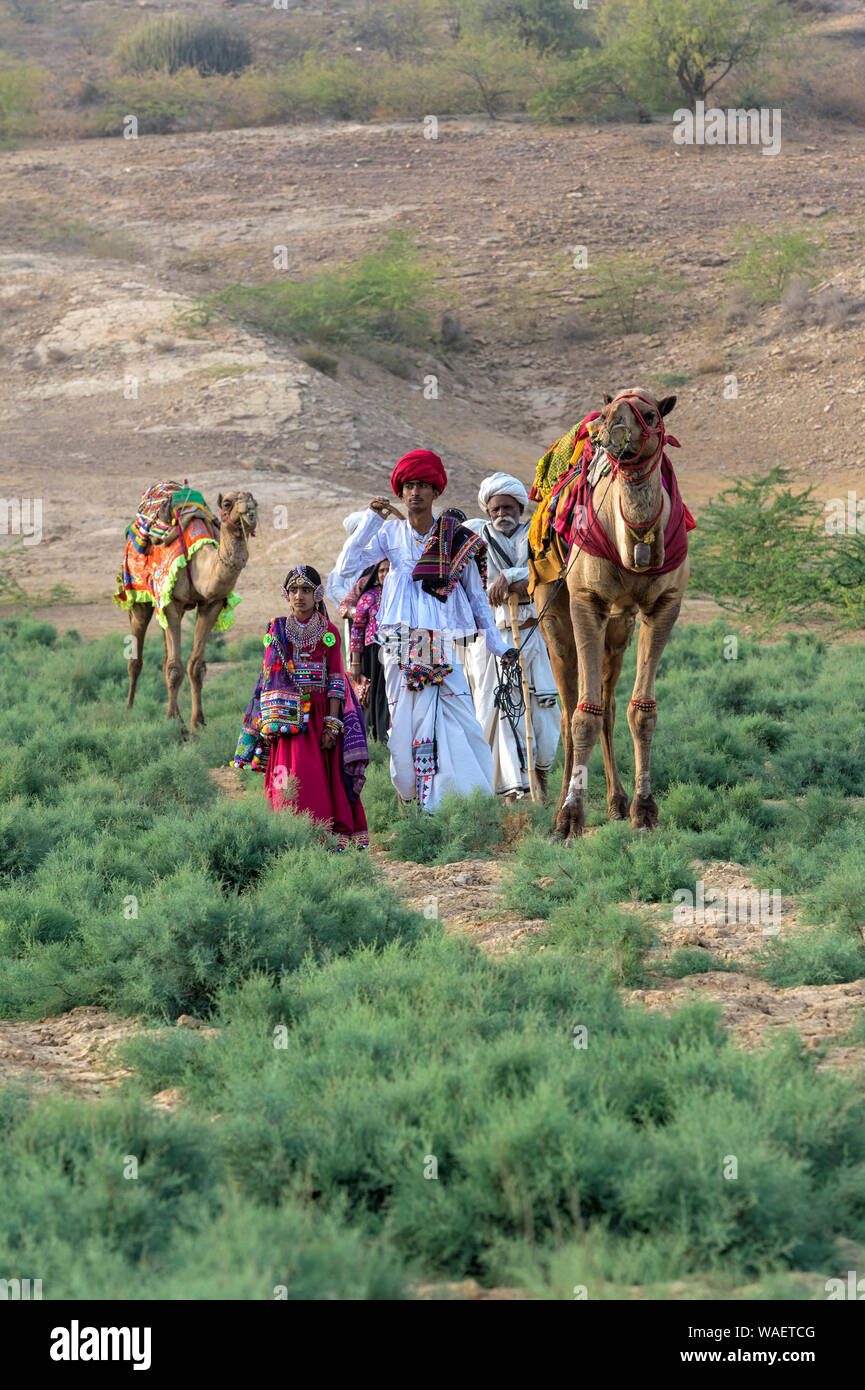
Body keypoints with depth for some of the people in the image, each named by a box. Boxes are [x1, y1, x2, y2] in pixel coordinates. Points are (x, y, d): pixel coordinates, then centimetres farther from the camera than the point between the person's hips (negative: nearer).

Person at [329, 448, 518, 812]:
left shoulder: (457, 539, 6)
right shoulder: (390, 533, 8)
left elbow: (477, 596, 13)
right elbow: (348, 566, -2)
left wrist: (497, 643, 13)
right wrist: (370, 521, -6)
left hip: (442, 644, -1)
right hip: (399, 644, 1)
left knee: (458, 721, -10)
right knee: (405, 723, -1)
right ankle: (410, 794, 10)